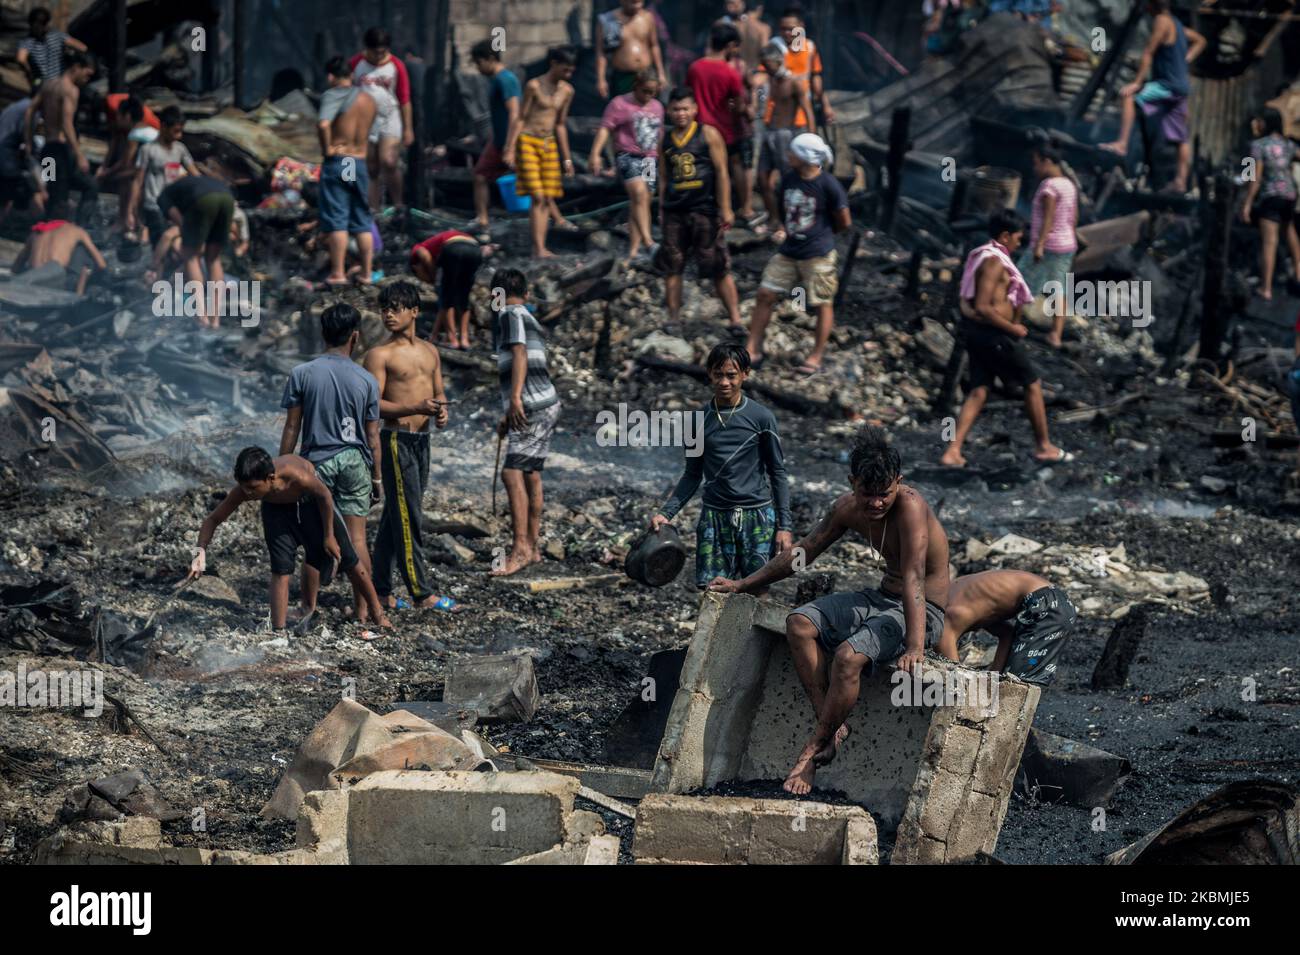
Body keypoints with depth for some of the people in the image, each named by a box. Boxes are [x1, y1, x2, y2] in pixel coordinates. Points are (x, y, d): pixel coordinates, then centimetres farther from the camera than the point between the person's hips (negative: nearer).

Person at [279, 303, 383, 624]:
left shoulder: (302, 374, -7)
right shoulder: (366, 380, -4)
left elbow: (292, 428, -5)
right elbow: (372, 435, 0)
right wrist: (377, 477, 10)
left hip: (316, 462, -1)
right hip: (354, 463, 1)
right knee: (357, 538, 5)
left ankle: (309, 609, 12)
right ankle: (362, 609, 9)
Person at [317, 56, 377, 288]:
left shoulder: (333, 95, -11)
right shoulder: (369, 99, 11)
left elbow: (323, 124, -27)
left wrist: (327, 148, -15)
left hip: (337, 162, -6)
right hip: (361, 163, 6)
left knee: (336, 220, -3)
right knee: (362, 221, 12)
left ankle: (338, 272, -4)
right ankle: (366, 271, 14)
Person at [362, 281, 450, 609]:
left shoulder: (429, 351, 13)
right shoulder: (380, 354, -8)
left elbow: (439, 392, 20)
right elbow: (373, 403, -14)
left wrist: (441, 412, -4)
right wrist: (417, 408, -24)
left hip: (422, 439, 7)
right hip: (396, 440, -7)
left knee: (394, 516, 12)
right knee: (407, 518, -7)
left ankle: (381, 589, 17)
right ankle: (420, 593, -7)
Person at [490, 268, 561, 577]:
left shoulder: (510, 315, -5)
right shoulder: (529, 319, 23)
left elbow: (520, 355, -20)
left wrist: (515, 398, -30)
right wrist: (508, 417, 35)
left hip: (533, 407, -10)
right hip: (544, 404, 10)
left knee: (512, 473, -14)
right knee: (530, 474, 15)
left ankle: (520, 549, -21)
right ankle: (532, 547, 21)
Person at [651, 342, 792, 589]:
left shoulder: (762, 418, -3)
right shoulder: (700, 420, 4)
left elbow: (777, 473, 3)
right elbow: (693, 474, 12)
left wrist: (784, 525, -2)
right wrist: (666, 513, 0)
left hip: (757, 516, -2)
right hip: (714, 516, 2)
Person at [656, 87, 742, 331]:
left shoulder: (708, 135, -2)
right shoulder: (666, 141, 10)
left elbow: (721, 173, -4)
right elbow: (663, 177, 15)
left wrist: (725, 209, -9)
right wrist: (661, 210, 10)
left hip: (704, 210, -4)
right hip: (674, 211, 4)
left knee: (719, 268, -3)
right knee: (671, 266, 6)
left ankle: (735, 319, -1)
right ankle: (673, 318, 15)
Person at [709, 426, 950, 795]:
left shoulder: (910, 506, -25)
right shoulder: (849, 508, -2)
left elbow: (914, 578, -33)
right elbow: (806, 550, 12)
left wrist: (914, 647, -41)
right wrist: (745, 584, 17)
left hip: (921, 612, -8)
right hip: (881, 599, 8)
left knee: (848, 655, -31)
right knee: (799, 625, -13)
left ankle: (815, 746, -11)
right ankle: (832, 727, -14)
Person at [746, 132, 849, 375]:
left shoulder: (828, 185, -16)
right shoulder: (788, 180, 1)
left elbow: (844, 222, -7)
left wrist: (820, 234, 3)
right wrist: (784, 229, 4)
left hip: (818, 255, -6)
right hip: (787, 252, 6)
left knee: (823, 304, 5)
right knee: (765, 294, 3)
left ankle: (816, 356, 17)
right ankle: (753, 349, 10)